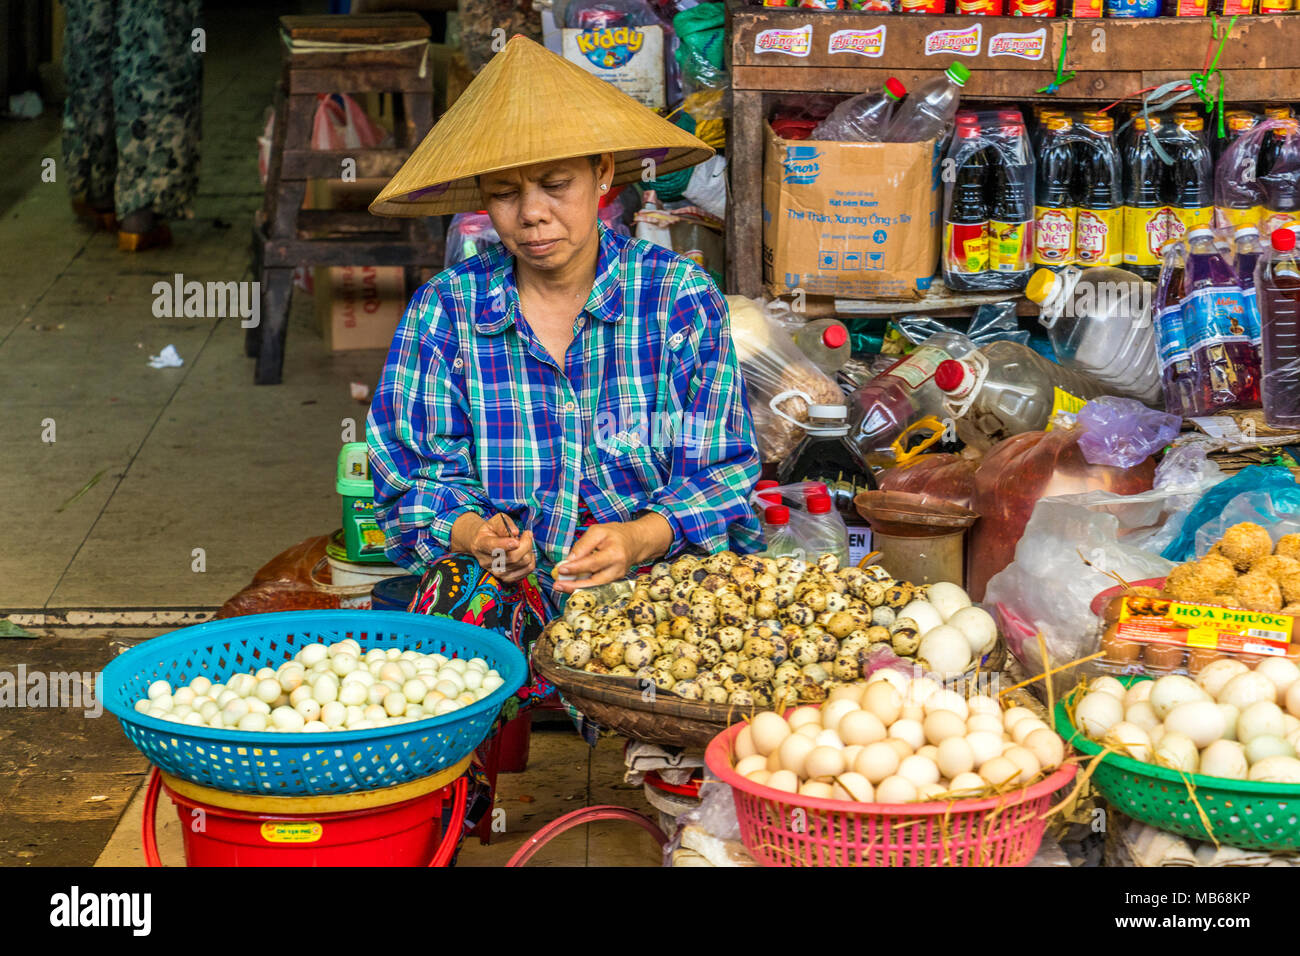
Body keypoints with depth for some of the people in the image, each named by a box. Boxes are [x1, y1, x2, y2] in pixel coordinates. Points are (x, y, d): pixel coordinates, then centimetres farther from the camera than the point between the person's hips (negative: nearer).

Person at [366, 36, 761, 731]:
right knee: (467, 595, -32)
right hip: (500, 589, 1)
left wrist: (640, 538, -22)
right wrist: (475, 534, -19)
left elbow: (718, 477, -1)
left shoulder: (679, 296, 1)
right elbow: (417, 476, 4)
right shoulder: (448, 308, 4)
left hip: (657, 570, -1)